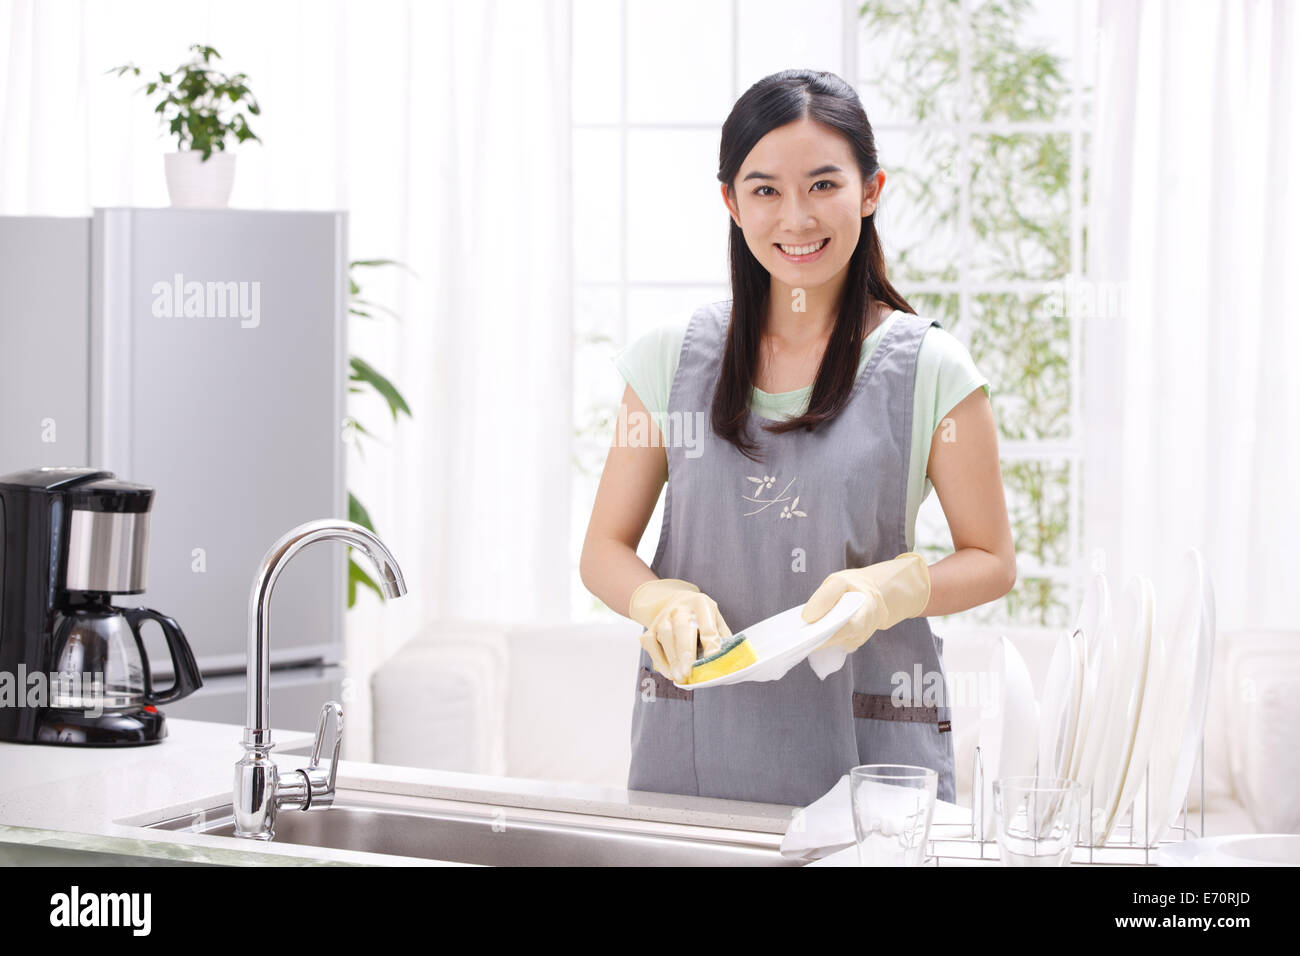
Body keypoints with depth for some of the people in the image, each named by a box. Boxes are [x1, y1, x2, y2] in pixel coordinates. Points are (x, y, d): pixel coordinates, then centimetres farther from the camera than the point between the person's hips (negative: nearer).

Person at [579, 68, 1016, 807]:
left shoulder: (931, 372, -3)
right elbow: (605, 550, 7)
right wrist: (662, 602, -15)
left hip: (871, 751, -1)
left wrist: (887, 590, -17)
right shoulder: (674, 360, 3)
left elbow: (993, 560, 3)